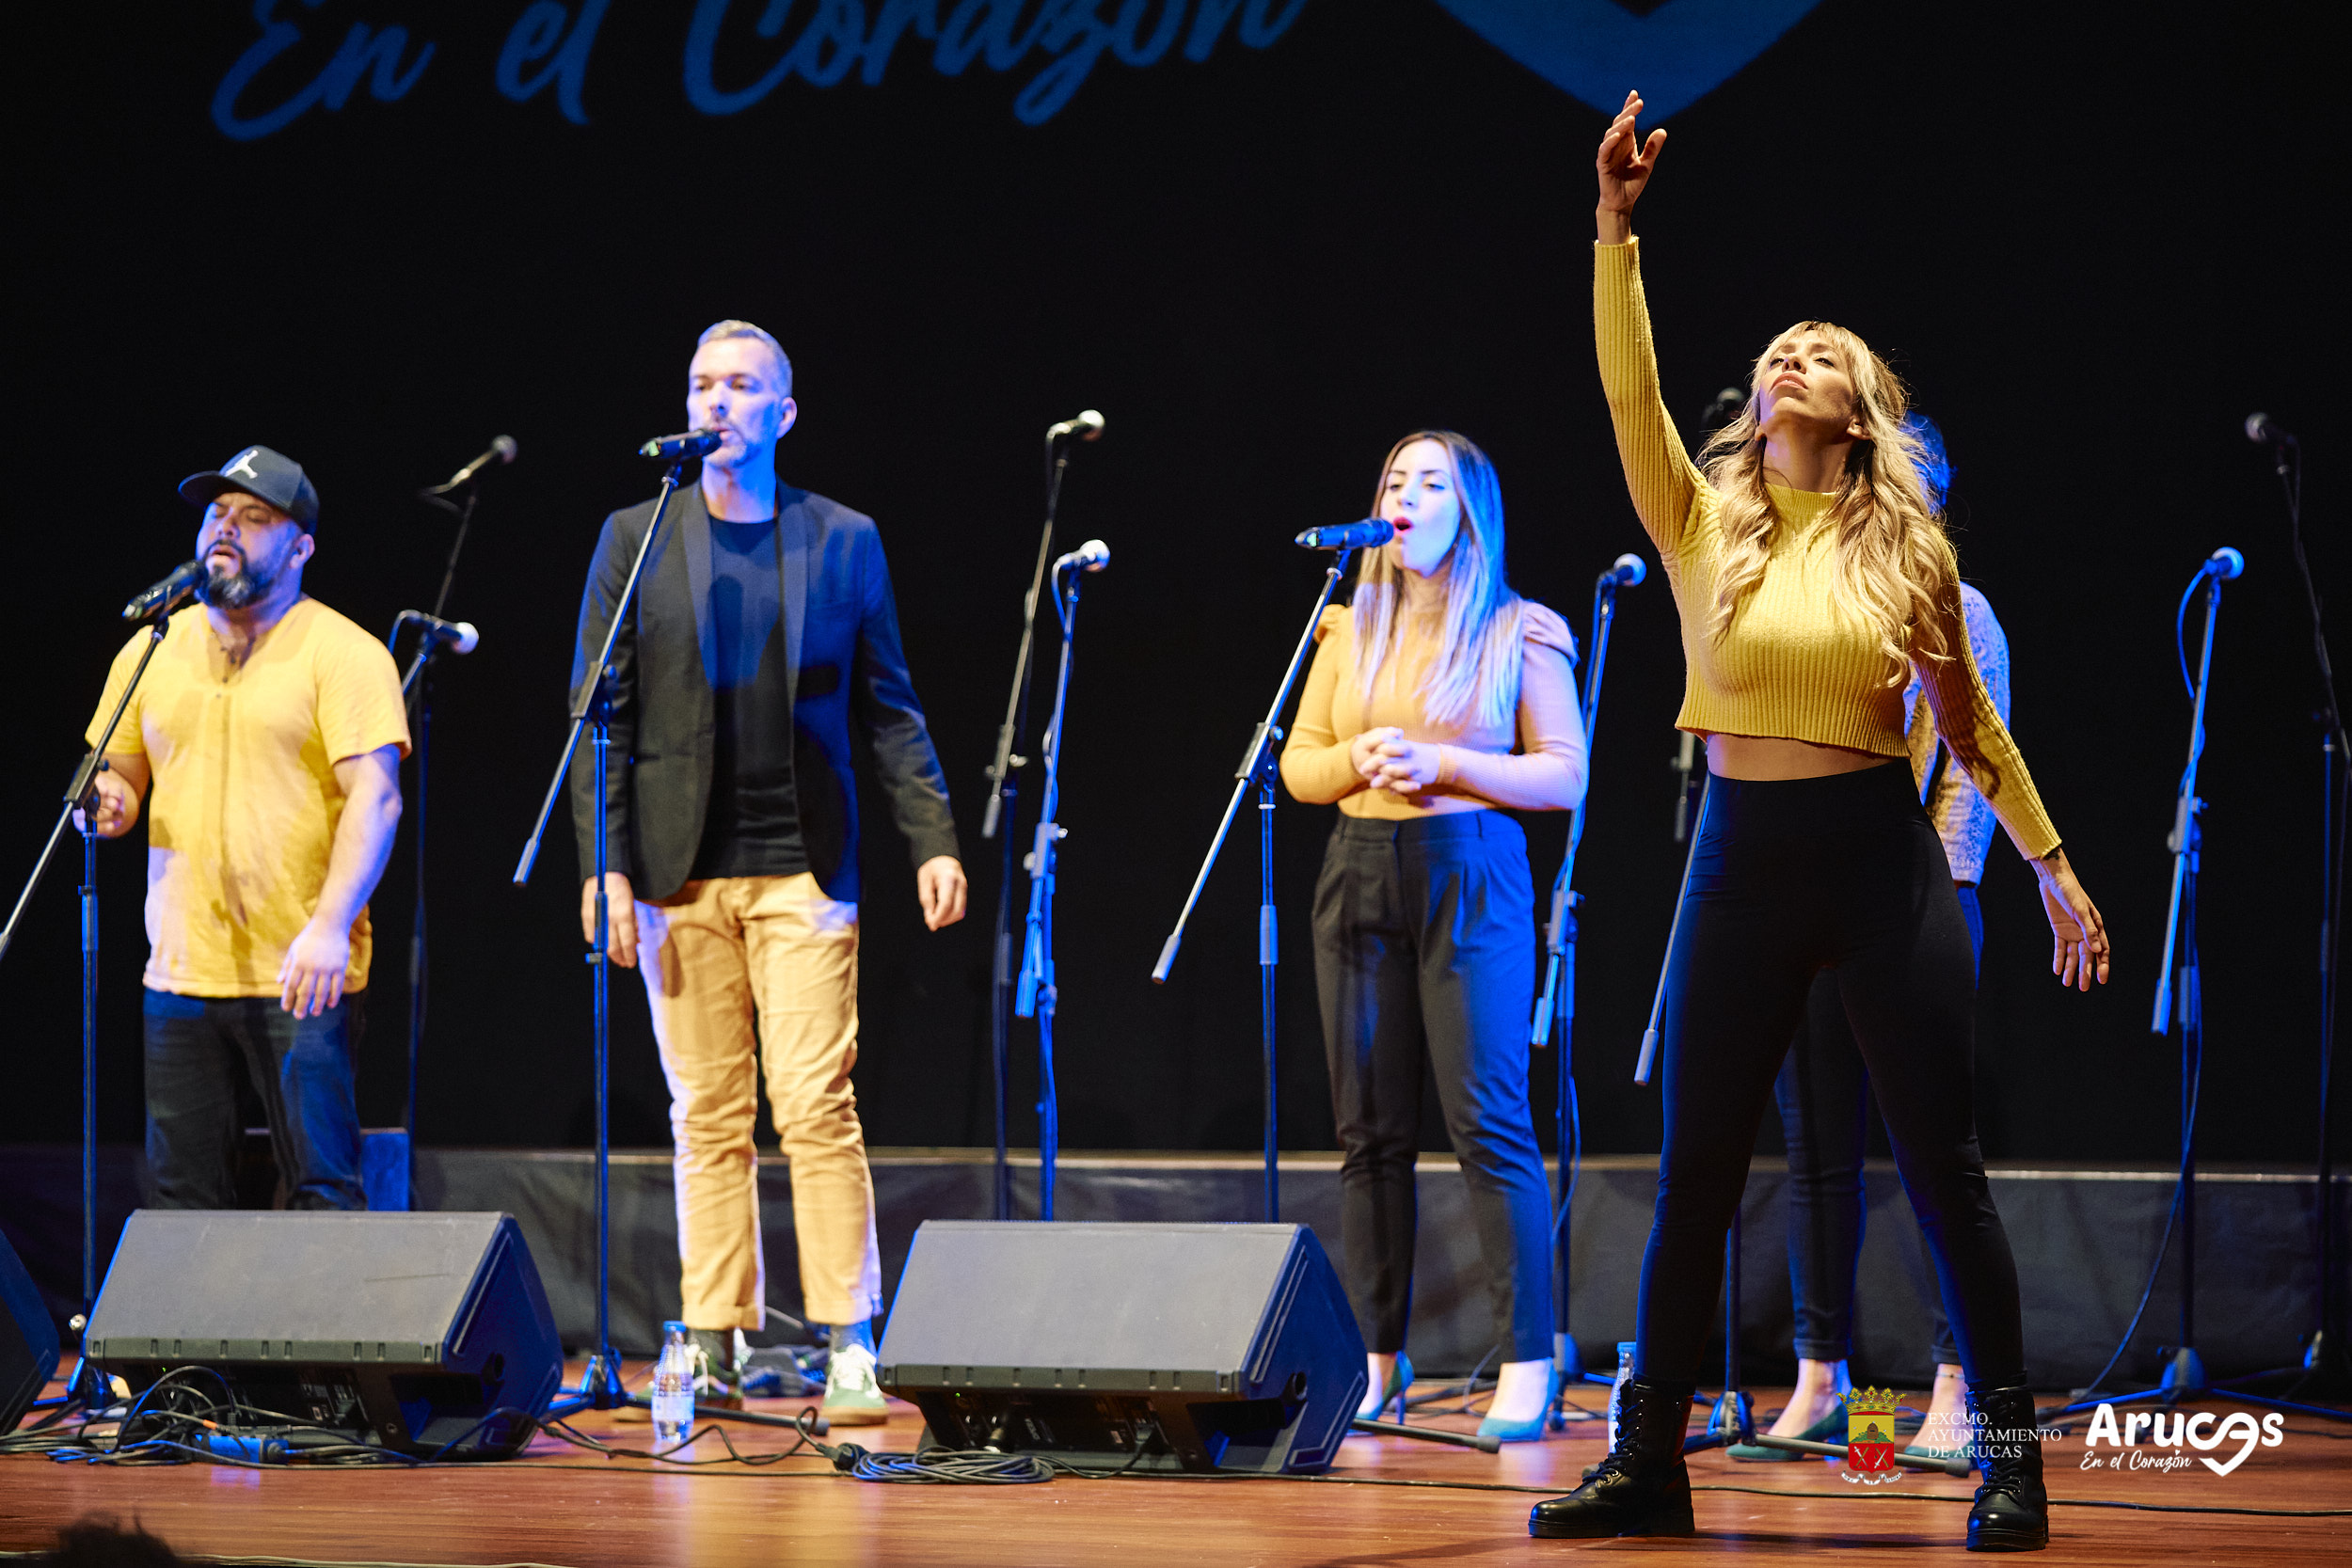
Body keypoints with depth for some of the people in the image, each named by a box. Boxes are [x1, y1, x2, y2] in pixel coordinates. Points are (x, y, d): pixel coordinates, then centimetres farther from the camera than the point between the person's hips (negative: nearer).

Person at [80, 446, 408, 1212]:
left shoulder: (343, 653, -3)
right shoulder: (151, 652, 14)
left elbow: (375, 798, -11)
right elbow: (119, 777, 22)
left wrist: (328, 927, -23)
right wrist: (107, 803, -4)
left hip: (300, 976, -5)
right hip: (179, 972, 5)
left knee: (322, 1193, -6)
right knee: (182, 1195, 5)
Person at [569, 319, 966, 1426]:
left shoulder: (843, 542, 8)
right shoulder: (636, 540, 8)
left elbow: (889, 710, 9)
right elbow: (600, 715, 5)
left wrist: (933, 840, -1)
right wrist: (605, 866, -4)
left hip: (803, 871, -1)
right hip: (680, 875, 1)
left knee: (817, 1107, -9)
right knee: (706, 1117, 2)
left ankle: (848, 1347, -7)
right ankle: (715, 1348, 7)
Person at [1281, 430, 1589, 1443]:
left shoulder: (1518, 633, 2)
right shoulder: (1352, 630, 14)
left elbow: (1565, 776, -3)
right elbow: (1297, 765, 14)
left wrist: (1441, 762, -13)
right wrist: (1359, 758, -7)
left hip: (1471, 877, -4)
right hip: (1361, 874, 5)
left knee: (1488, 1121, -10)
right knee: (1370, 1129, 4)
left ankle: (1526, 1366, -9)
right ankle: (1380, 1360, 9)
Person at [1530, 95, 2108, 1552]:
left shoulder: (1908, 547, 3)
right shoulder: (1704, 520, 5)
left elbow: (1972, 723, 11)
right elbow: (1629, 388, -10)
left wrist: (2055, 867, 11)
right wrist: (1617, 225, -19)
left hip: (1882, 854, -1)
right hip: (1742, 856, 2)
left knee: (1944, 1163, 0)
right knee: (1696, 1171, 4)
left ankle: (2013, 1454, 7)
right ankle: (1649, 1462, 12)